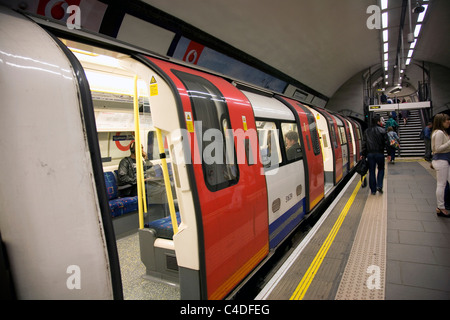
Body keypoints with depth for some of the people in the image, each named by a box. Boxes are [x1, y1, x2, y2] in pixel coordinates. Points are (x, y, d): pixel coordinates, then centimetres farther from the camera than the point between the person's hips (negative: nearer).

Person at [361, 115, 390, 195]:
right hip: (379, 153, -2)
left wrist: (363, 154, 10)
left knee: (371, 171, 6)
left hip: (370, 154, 3)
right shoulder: (382, 130, -2)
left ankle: (373, 190, 9)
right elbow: (386, 143, -3)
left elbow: (364, 144, 6)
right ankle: (379, 186, 1)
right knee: (381, 169, 15)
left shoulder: (367, 131, 8)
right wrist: (388, 154, 3)